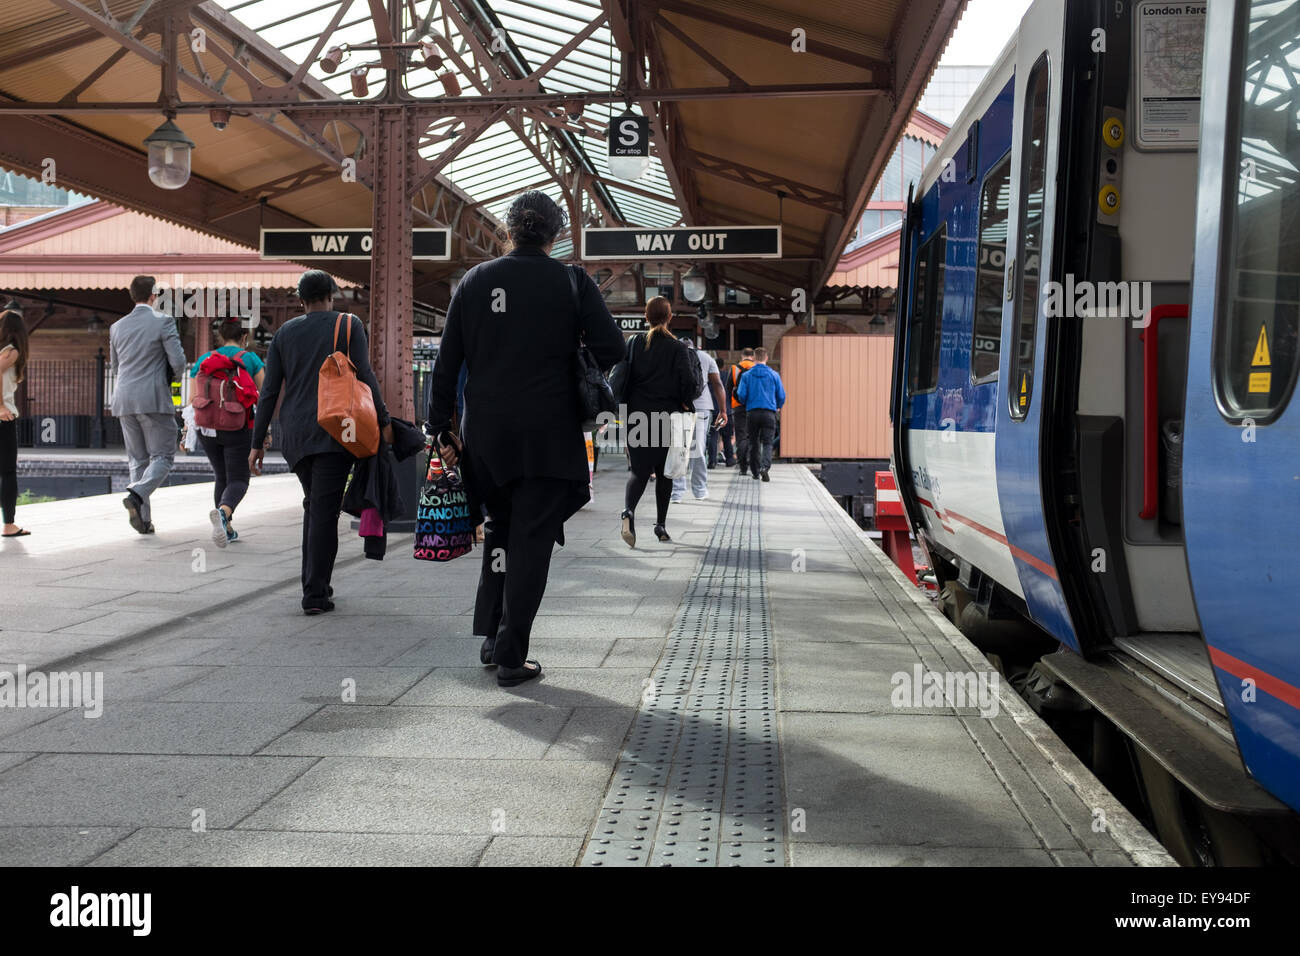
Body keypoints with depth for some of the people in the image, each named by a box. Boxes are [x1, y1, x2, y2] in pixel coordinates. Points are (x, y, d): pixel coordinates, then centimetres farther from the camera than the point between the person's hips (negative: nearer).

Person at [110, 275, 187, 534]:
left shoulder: (117, 327, 12)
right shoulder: (163, 321, -5)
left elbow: (114, 369, 20)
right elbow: (178, 361, -11)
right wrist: (174, 377, 10)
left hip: (124, 401, 5)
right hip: (154, 399, -5)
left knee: (138, 460, 11)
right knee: (162, 457, 1)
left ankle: (144, 519, 8)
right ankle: (136, 494, -24)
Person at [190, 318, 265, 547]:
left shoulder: (204, 360, 10)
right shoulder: (251, 359, 2)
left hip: (207, 428, 4)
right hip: (238, 428, -4)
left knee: (222, 477, 20)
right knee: (238, 480, -1)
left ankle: (227, 528, 23)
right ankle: (222, 513, -31)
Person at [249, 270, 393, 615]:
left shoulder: (285, 332, 11)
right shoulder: (348, 325, 3)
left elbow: (269, 391, 7)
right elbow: (364, 376, -8)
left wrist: (258, 442, 9)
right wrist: (383, 421, -4)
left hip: (295, 434, 4)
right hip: (334, 432, -4)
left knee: (313, 505, 19)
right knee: (325, 511, -5)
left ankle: (315, 583, 21)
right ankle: (315, 594, -8)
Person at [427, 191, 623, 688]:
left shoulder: (474, 280, 4)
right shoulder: (572, 282, -4)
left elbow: (446, 361, 3)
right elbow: (611, 350, -9)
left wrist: (442, 428, 8)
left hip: (486, 431, 3)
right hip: (549, 436, -3)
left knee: (500, 526, 22)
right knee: (531, 540, 4)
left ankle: (491, 635, 20)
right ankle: (510, 656, 5)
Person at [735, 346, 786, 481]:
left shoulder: (746, 375, 1)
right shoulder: (774, 375, 3)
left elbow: (741, 395, -3)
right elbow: (782, 396, 5)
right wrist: (778, 407, 26)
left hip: (752, 413, 1)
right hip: (769, 413, -1)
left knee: (754, 443, 13)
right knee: (767, 443, -2)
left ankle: (755, 471, 18)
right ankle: (765, 467, -25)